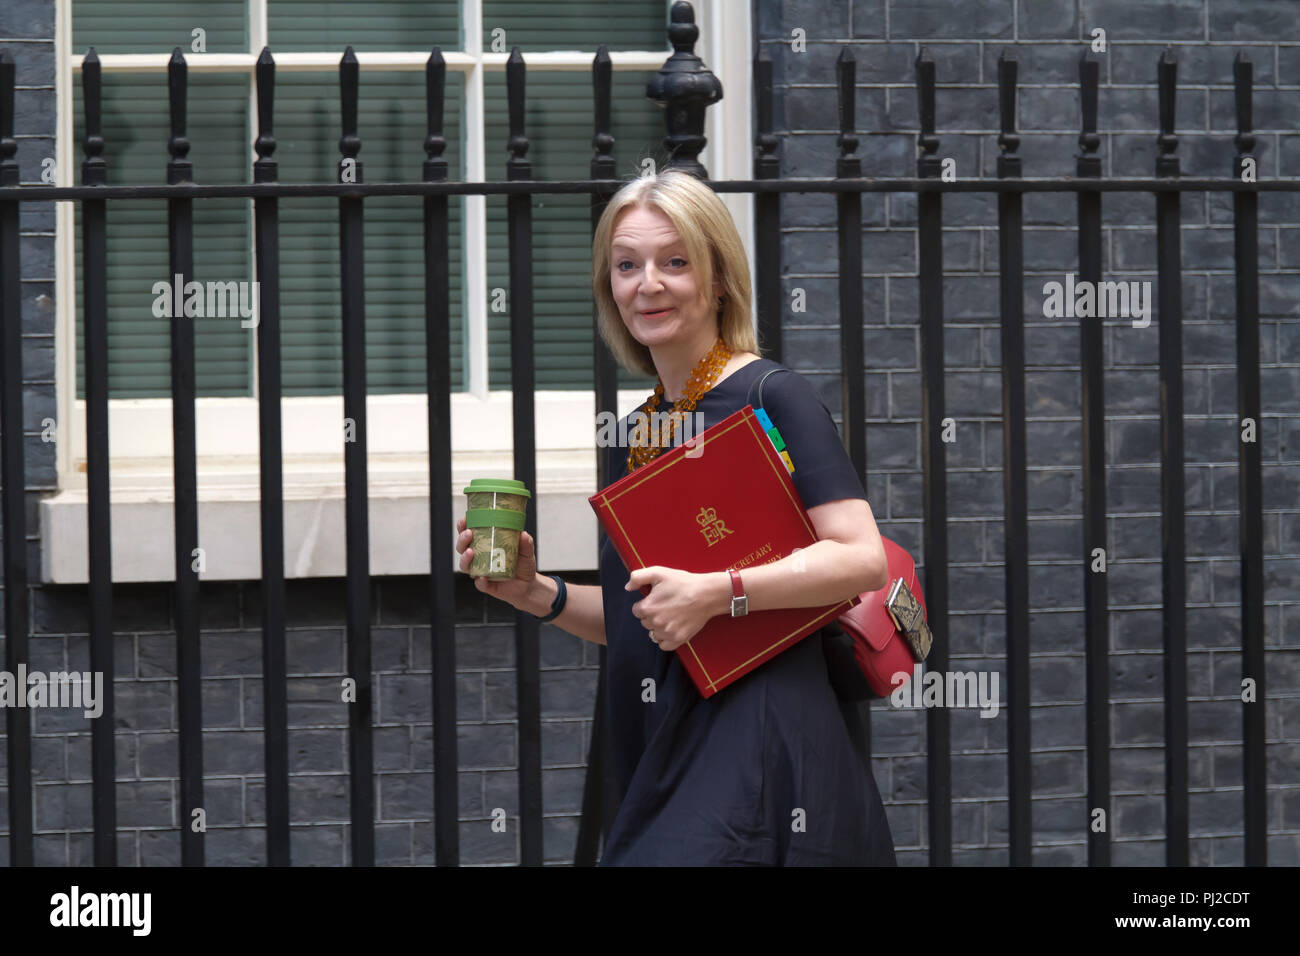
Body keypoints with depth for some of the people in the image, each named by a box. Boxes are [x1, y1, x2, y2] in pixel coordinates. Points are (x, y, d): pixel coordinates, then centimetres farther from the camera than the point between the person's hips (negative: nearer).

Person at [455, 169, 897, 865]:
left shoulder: (774, 398, -5)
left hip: (755, 744, -7)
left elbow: (864, 559, -14)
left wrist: (714, 593, -21)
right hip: (664, 753, 7)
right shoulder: (635, 436, 17)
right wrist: (537, 593, 7)